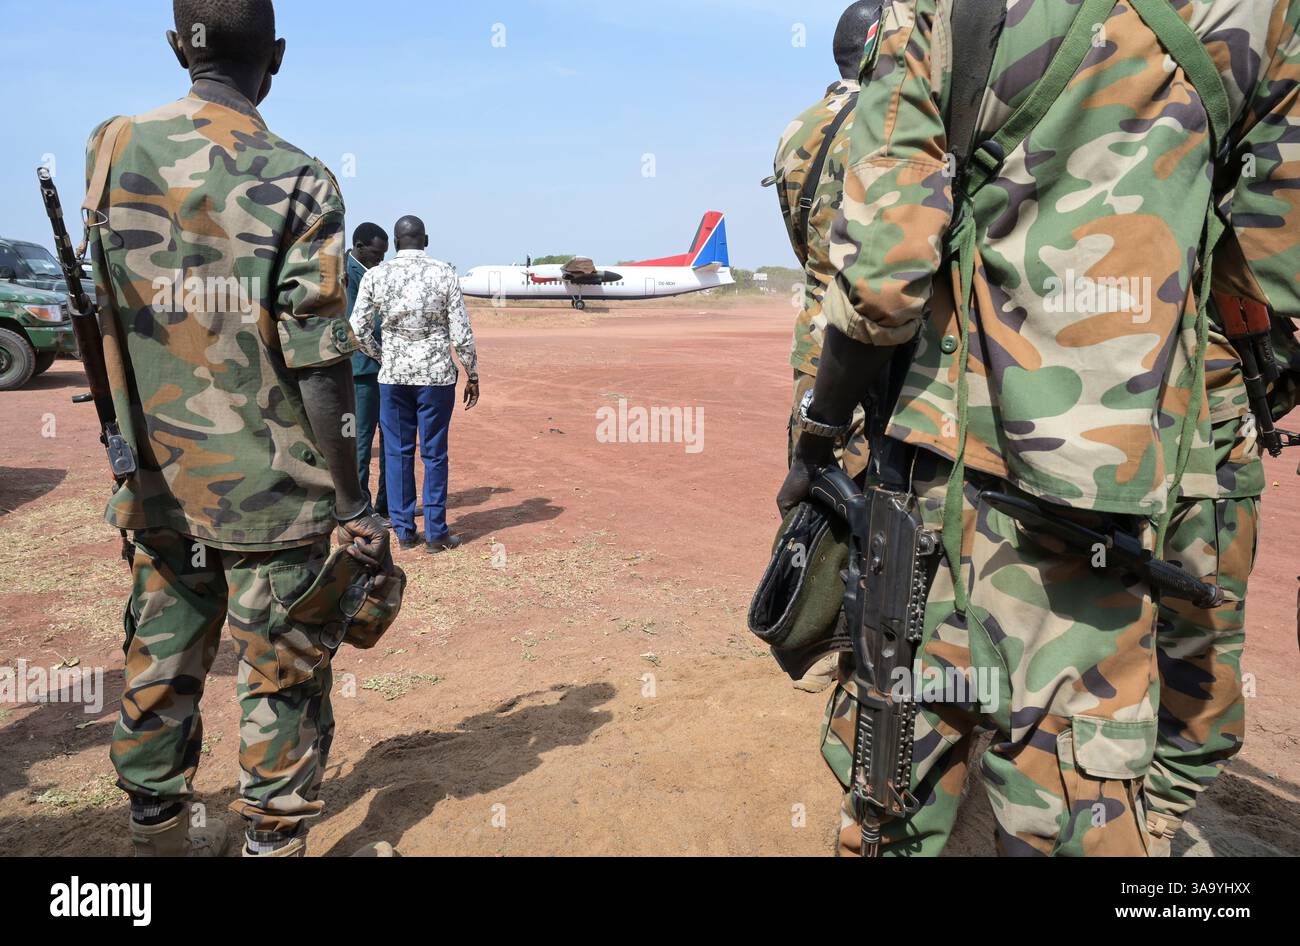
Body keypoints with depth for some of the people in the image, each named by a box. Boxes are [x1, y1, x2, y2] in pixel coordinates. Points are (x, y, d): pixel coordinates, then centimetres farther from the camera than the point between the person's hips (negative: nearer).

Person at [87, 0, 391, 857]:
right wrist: (355, 506, -10)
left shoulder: (111, 150, 2)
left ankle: (161, 834, 34)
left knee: (162, 663, 18)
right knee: (283, 681, 9)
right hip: (271, 491, -4)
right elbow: (318, 363, -15)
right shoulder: (299, 183, -11)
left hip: (157, 485, 5)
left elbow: (110, 313, 11)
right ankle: (275, 840, 21)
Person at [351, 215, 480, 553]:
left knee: (398, 453, 11)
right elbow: (462, 334, -6)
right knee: (434, 455, 5)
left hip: (393, 376, 2)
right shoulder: (445, 274, -4)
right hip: (437, 375, -1)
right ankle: (436, 534, 10)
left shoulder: (376, 275, 0)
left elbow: (358, 330, 0)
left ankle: (404, 531, 16)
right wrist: (473, 376, 5)